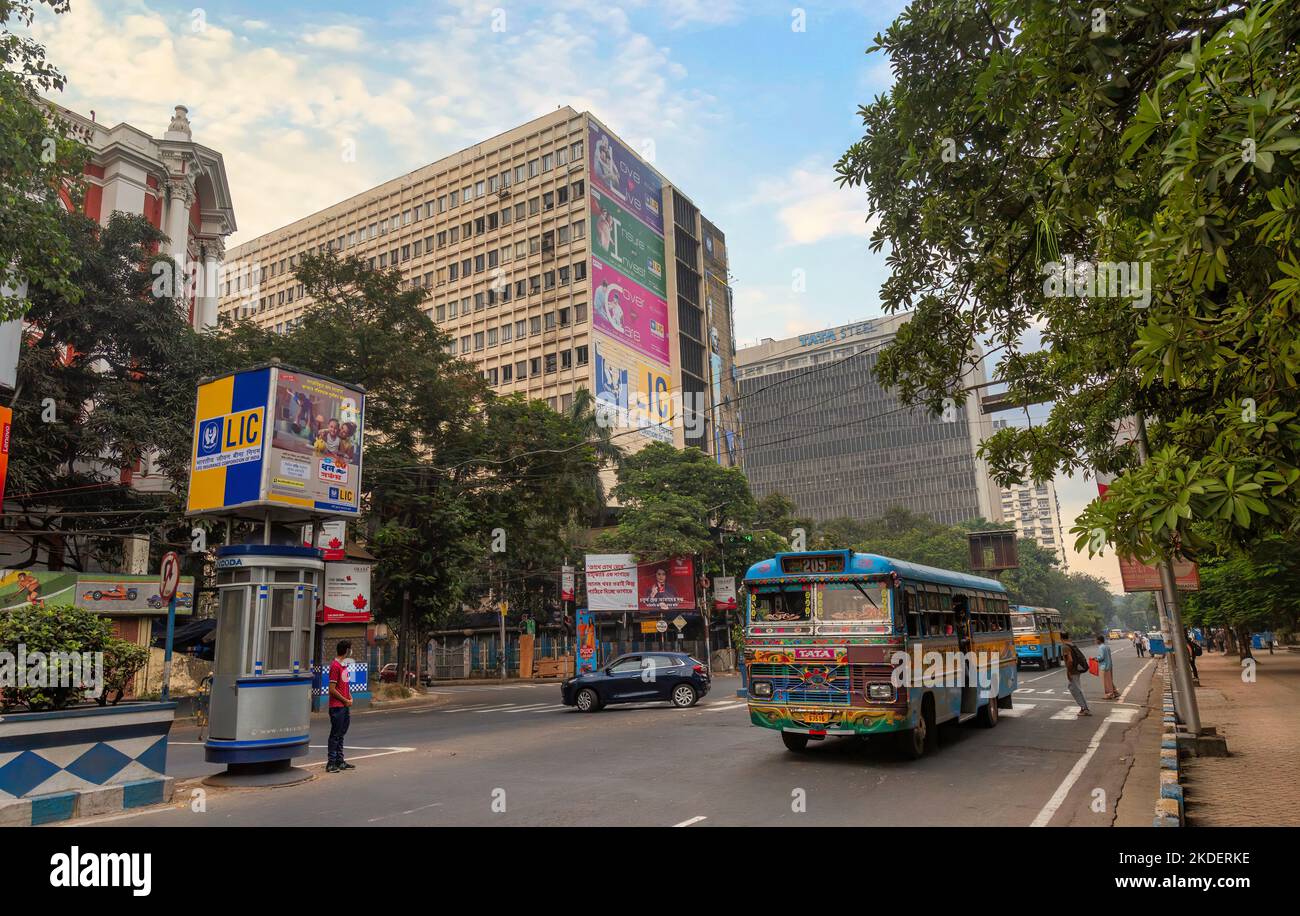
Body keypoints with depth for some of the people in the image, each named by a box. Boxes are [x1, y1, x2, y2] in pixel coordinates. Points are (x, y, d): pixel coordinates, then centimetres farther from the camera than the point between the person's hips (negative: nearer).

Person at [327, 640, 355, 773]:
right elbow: (332, 689, -18)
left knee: (341, 734, 14)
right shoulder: (335, 666, -17)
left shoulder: (344, 664, 13)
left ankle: (340, 762, 22)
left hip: (345, 706, 9)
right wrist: (346, 701, -11)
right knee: (335, 735, -3)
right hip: (337, 707, -9)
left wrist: (350, 697, 5)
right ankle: (331, 763, 4)